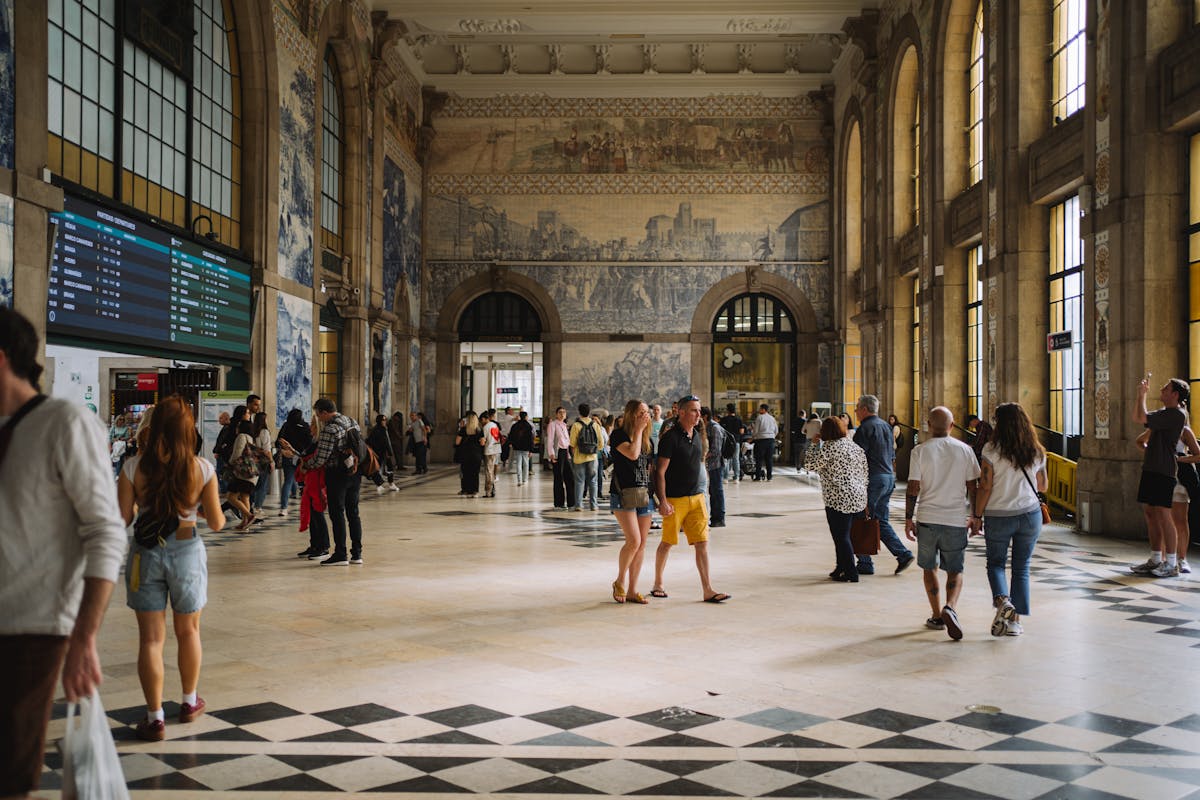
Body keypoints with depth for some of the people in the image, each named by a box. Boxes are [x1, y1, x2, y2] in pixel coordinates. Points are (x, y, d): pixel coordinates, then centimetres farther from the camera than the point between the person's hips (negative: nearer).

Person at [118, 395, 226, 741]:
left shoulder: (134, 468, -10)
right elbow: (216, 523, -5)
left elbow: (122, 518, -7)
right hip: (187, 551, 1)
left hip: (146, 553, 0)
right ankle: (190, 702, 36)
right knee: (188, 631, 20)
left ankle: (155, 718, 9)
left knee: (151, 638, 6)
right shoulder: (202, 469, -10)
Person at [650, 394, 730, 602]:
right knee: (667, 543, 6)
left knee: (702, 543, -1)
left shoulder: (697, 435, 11)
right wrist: (662, 501, -18)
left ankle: (707, 590, -1)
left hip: (696, 497, 6)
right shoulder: (670, 437, -12)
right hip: (674, 500, -6)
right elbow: (660, 472, -13)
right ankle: (658, 584, 23)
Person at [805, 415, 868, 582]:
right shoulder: (856, 447, 11)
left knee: (841, 537, 1)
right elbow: (865, 474, 14)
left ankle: (851, 574, 3)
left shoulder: (829, 447, -13)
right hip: (858, 499, 8)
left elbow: (810, 465, -8)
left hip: (839, 500, -8)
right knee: (843, 535, 18)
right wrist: (863, 497, 21)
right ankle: (841, 568, 26)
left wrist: (813, 444, 2)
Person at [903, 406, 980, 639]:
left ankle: (937, 616, 19)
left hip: (927, 519, -1)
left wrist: (908, 519, 3)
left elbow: (912, 489, -5)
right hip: (956, 520, 1)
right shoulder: (965, 450, 1)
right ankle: (950, 609, -15)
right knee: (955, 571, 9)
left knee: (930, 568, 15)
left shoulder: (920, 451, -4)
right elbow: (973, 488, 4)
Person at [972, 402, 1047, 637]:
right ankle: (1015, 620, 10)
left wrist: (976, 516, -1)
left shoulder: (992, 450, -10)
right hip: (1030, 514, 3)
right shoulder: (1037, 452, 2)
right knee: (1022, 567, 11)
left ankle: (1002, 601, -15)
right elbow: (1042, 487, 12)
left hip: (998, 516, -3)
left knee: (995, 563, 12)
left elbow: (985, 487, -10)